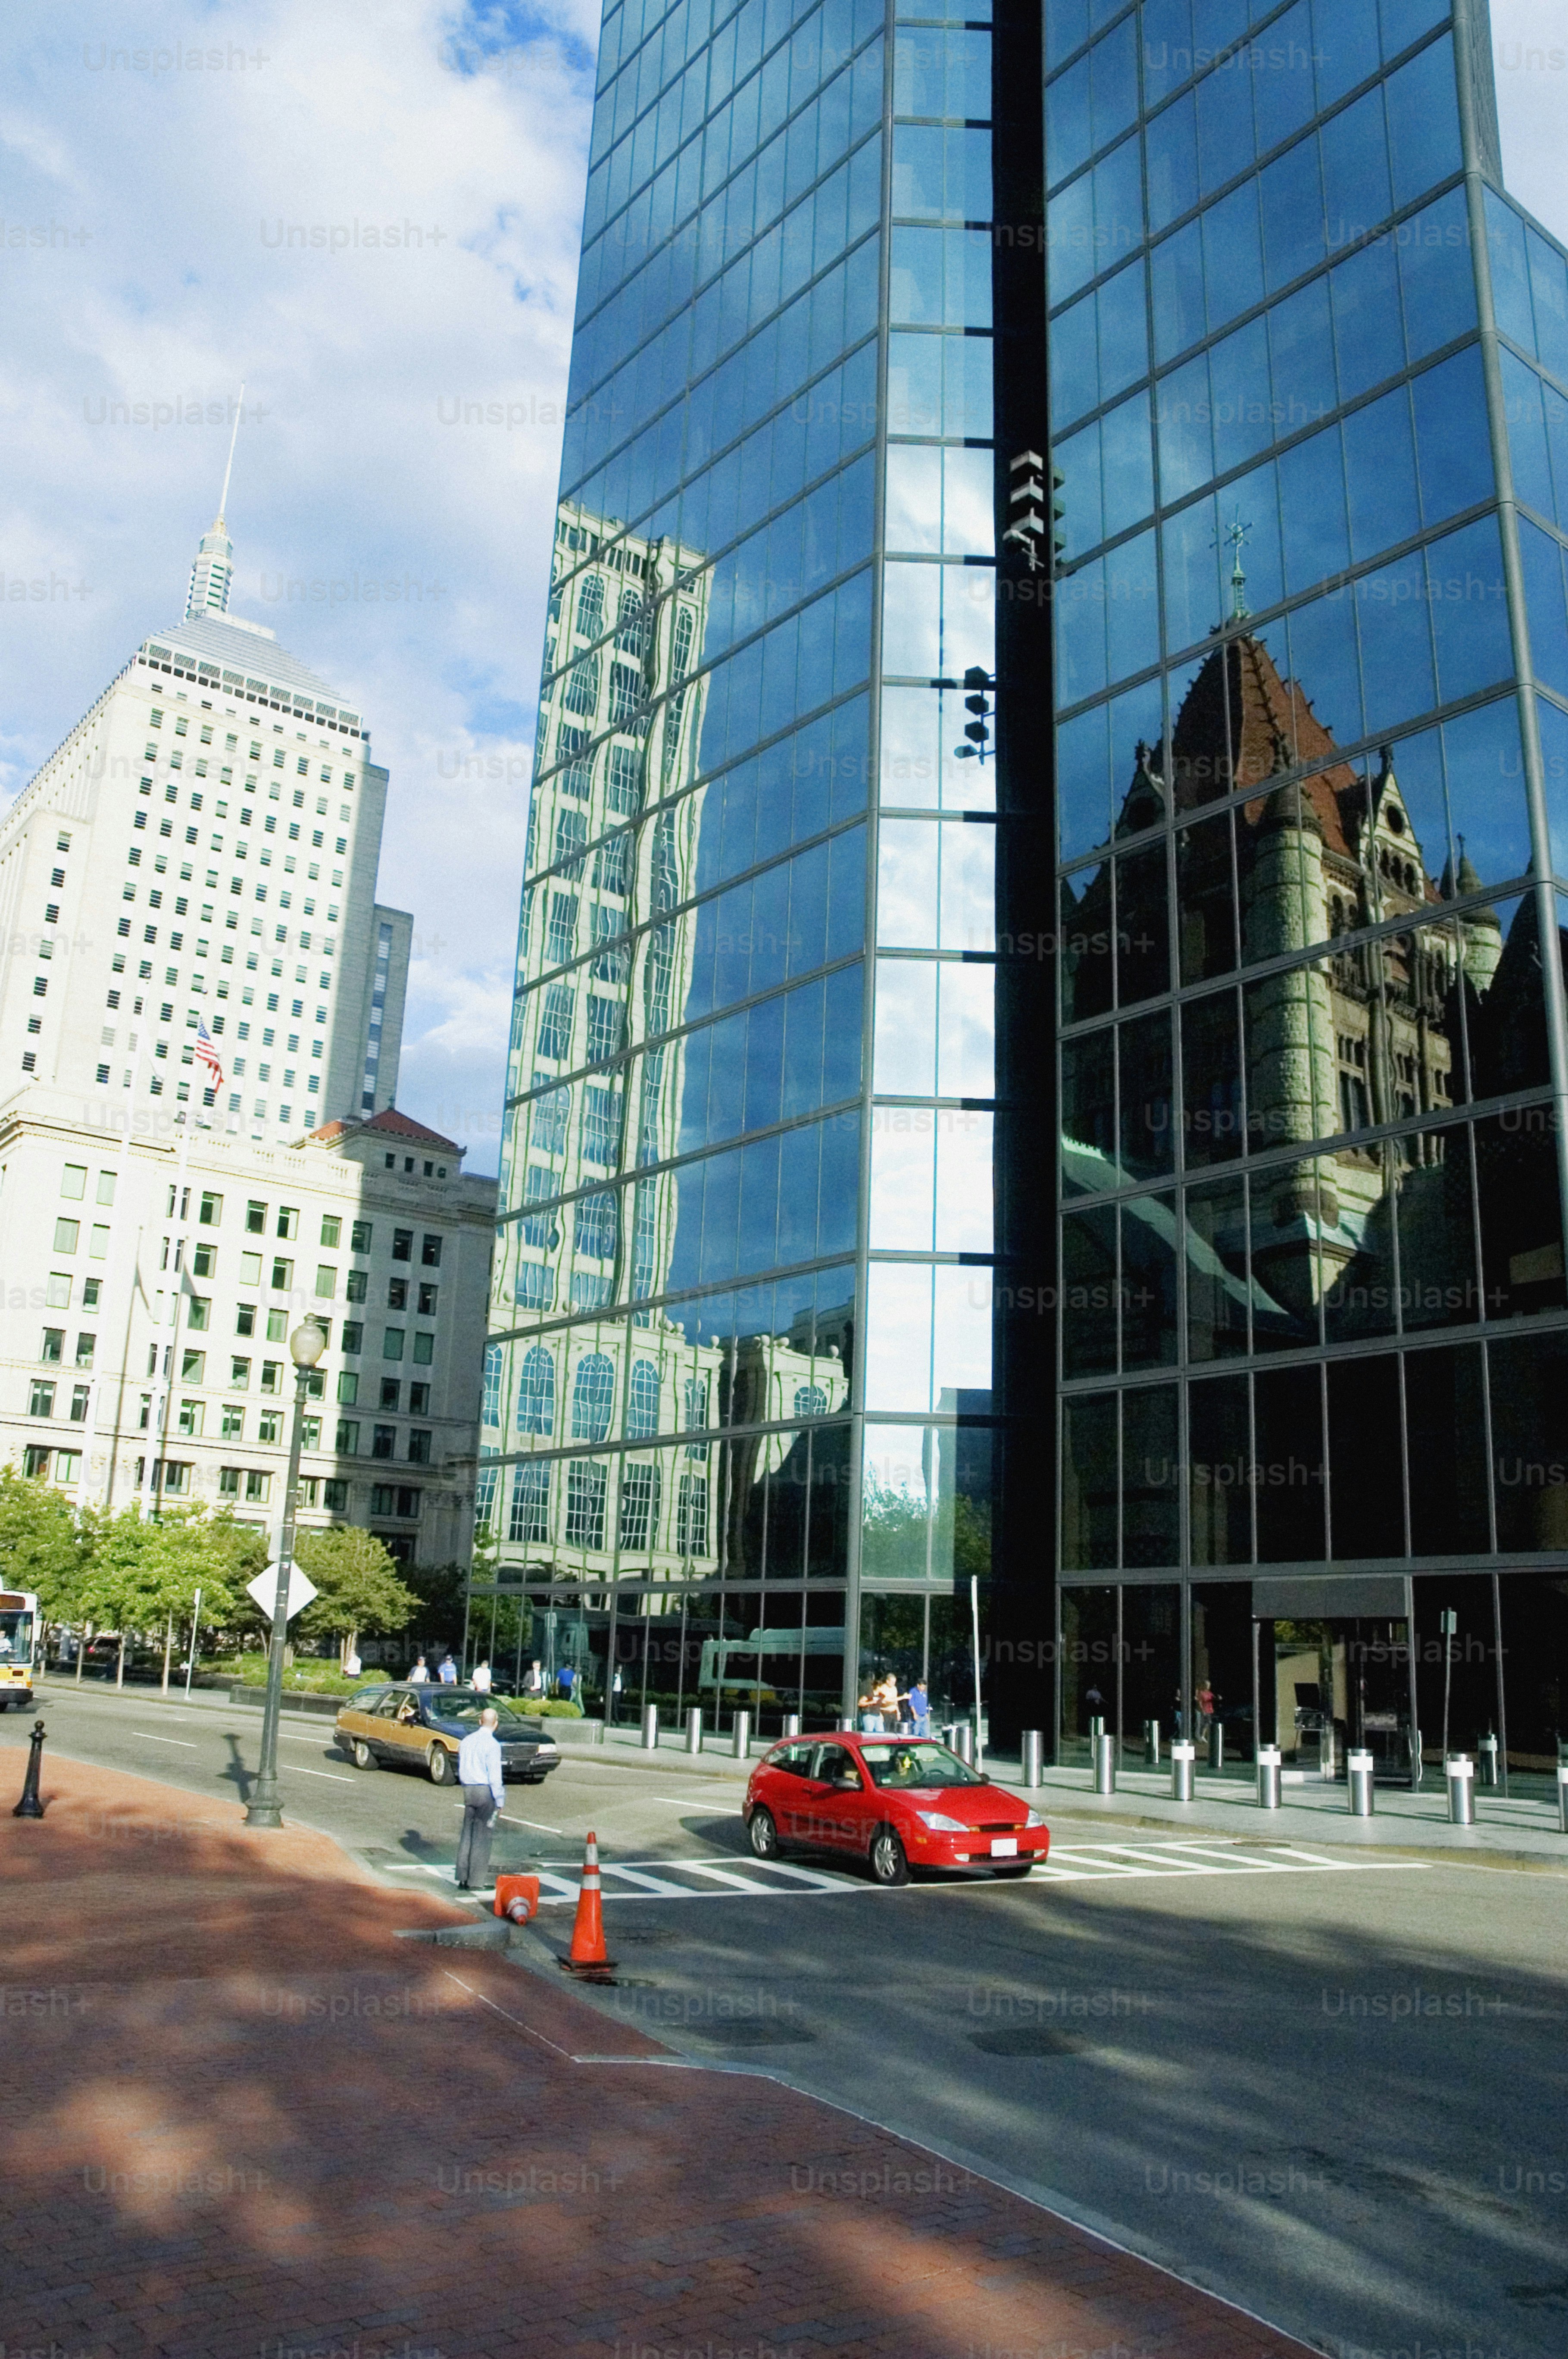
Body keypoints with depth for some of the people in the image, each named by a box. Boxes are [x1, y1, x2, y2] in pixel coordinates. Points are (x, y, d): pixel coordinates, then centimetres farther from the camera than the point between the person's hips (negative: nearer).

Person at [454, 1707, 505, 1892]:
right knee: (482, 1836, 0)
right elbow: (495, 1775, -13)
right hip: (485, 1791, -6)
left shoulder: (467, 1741, 9)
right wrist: (499, 1801, -7)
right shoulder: (492, 1744, -13)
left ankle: (462, 1878, 16)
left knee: (467, 1833, 12)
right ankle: (477, 1881, 2)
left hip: (468, 1790, 6)